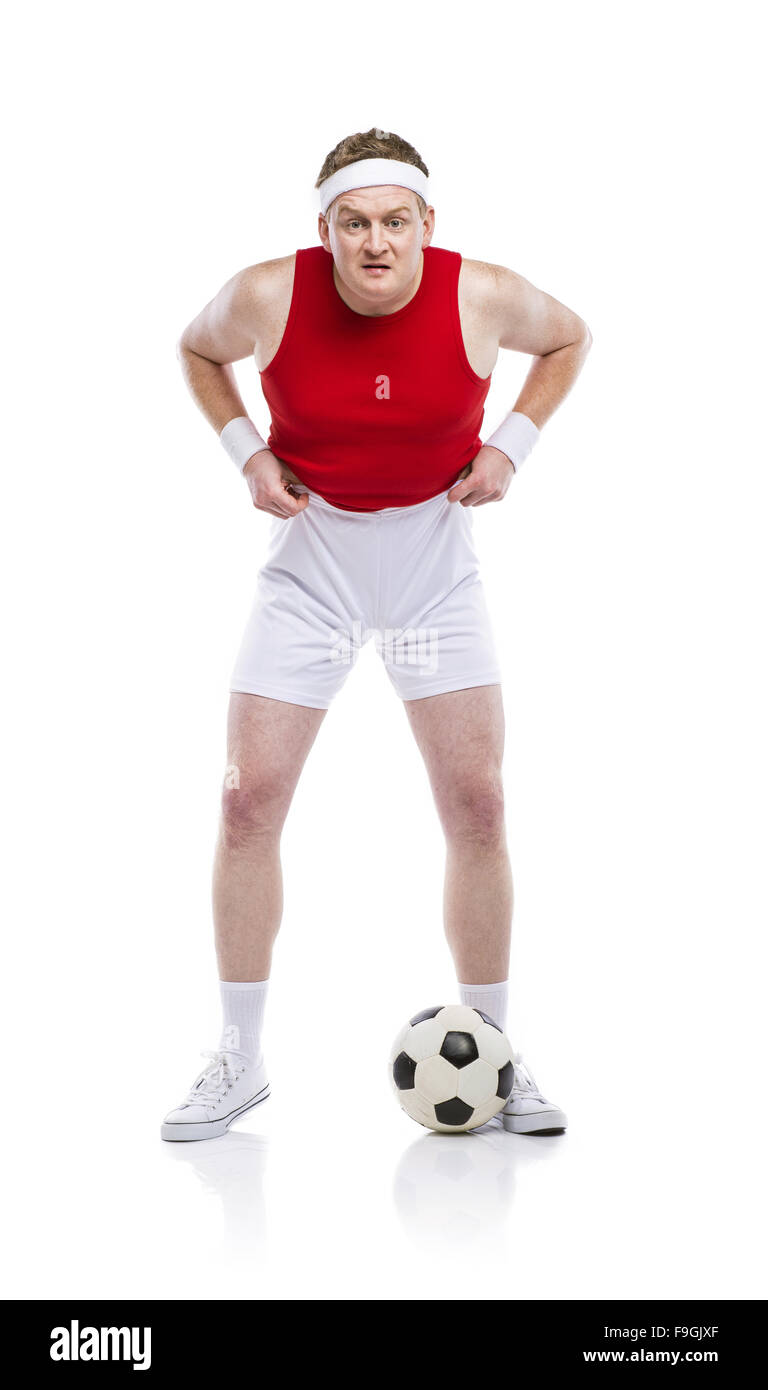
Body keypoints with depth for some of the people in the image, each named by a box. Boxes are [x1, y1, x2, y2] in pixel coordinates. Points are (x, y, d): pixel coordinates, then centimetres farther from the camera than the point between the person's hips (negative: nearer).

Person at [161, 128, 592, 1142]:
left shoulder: (485, 297, -15)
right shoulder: (266, 298, -15)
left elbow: (569, 339, 7)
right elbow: (196, 351, 8)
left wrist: (511, 445, -5)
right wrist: (245, 451, -5)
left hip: (437, 569, 0)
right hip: (309, 563, 0)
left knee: (477, 804, -3)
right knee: (250, 802, -5)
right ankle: (240, 1061, 10)